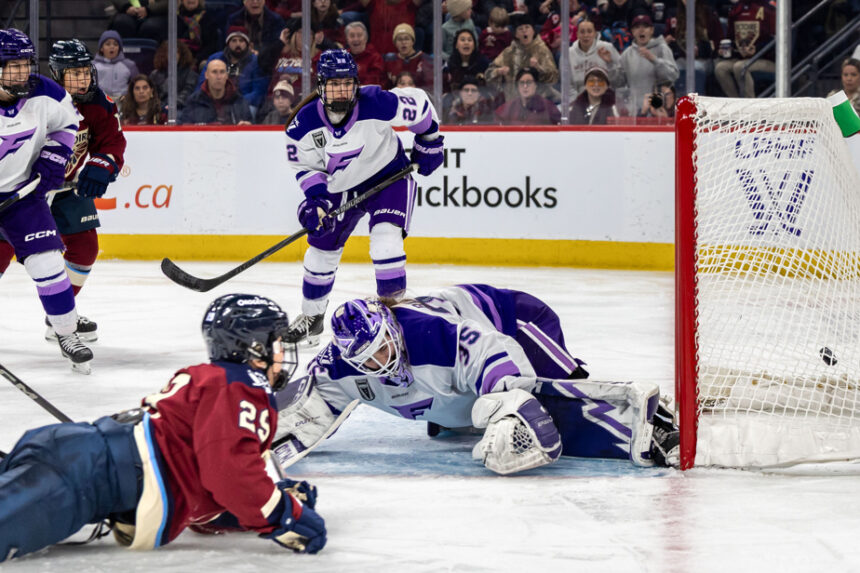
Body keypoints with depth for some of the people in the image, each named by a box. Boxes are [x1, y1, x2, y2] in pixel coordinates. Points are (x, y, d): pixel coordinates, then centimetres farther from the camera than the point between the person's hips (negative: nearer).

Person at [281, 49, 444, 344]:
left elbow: (419, 104, -13)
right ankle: (311, 317, 32)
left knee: (386, 241, -24)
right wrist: (316, 199, -23)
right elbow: (306, 166, -7)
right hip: (340, 186, 4)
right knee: (321, 249, 10)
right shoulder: (304, 123, -21)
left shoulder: (378, 104, -30)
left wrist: (429, 143, 0)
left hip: (388, 176, -4)